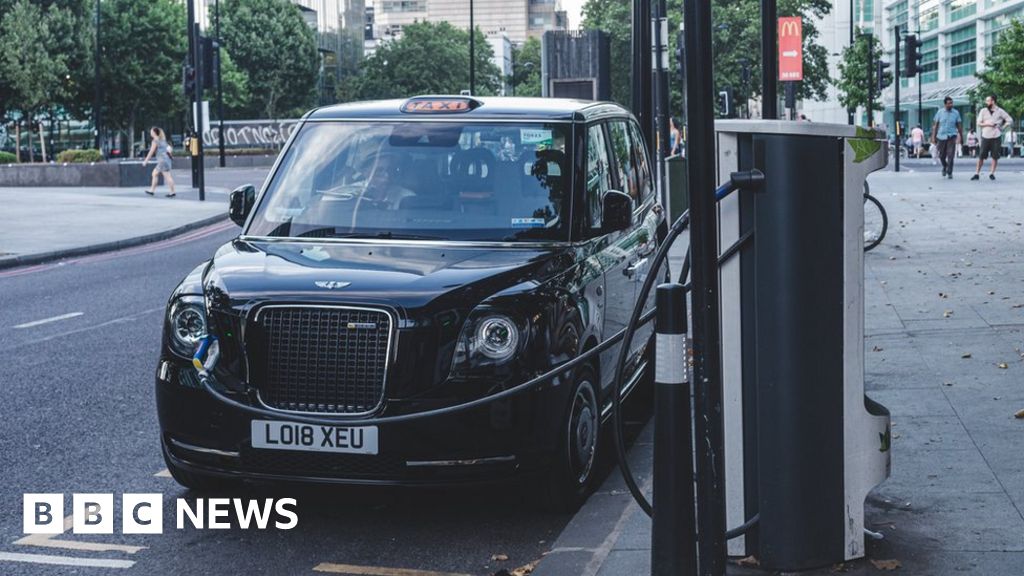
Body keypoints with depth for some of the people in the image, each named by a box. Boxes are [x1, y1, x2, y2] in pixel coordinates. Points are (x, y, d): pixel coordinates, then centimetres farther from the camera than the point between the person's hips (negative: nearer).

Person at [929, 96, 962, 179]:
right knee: (942, 156, 9)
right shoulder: (940, 112, 2)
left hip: (951, 137, -1)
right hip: (941, 136, 1)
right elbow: (935, 125, 4)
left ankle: (949, 173, -1)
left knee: (950, 156, -9)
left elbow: (959, 125, 8)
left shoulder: (956, 113, 2)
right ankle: (945, 167, 38)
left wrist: (961, 136, 7)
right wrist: (933, 137, 1)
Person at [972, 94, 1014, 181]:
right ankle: (977, 173, 1)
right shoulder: (983, 111, 7)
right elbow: (979, 123, 4)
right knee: (981, 156, -3)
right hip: (986, 137, 0)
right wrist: (987, 124, -11)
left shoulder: (1000, 111, 4)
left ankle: (992, 173, 9)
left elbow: (1010, 120, 7)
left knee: (995, 156, 0)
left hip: (996, 137, 0)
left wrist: (1002, 127, -3)